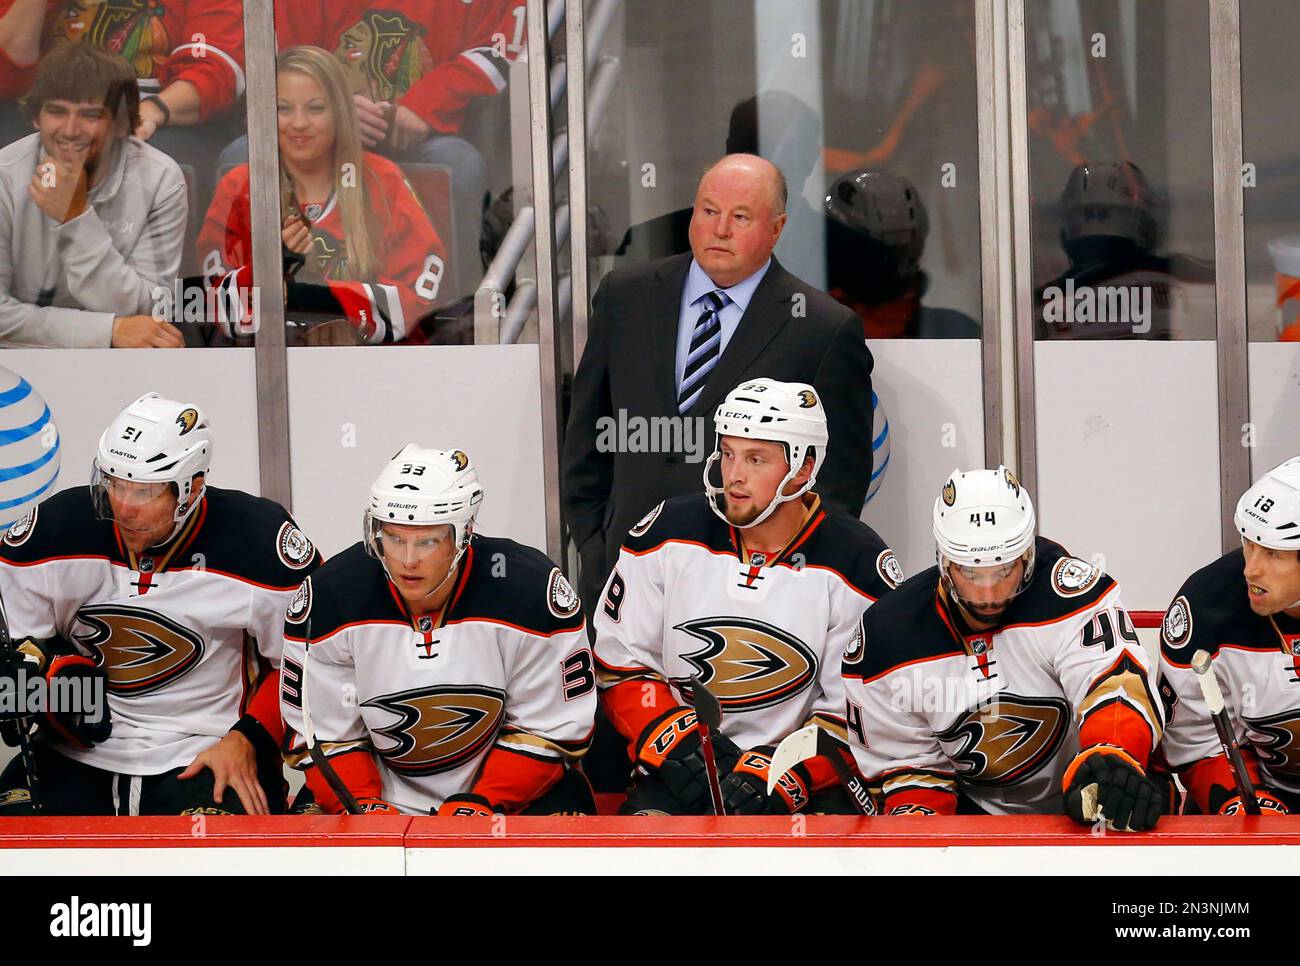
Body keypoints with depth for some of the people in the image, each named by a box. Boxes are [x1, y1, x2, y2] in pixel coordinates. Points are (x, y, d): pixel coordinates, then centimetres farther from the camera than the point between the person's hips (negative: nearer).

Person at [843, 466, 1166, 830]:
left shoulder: (1070, 591, -20)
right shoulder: (888, 634, -9)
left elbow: (1116, 682, -33)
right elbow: (907, 763, 0)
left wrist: (1113, 761, -53)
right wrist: (916, 815, -20)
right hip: (971, 808, 2)